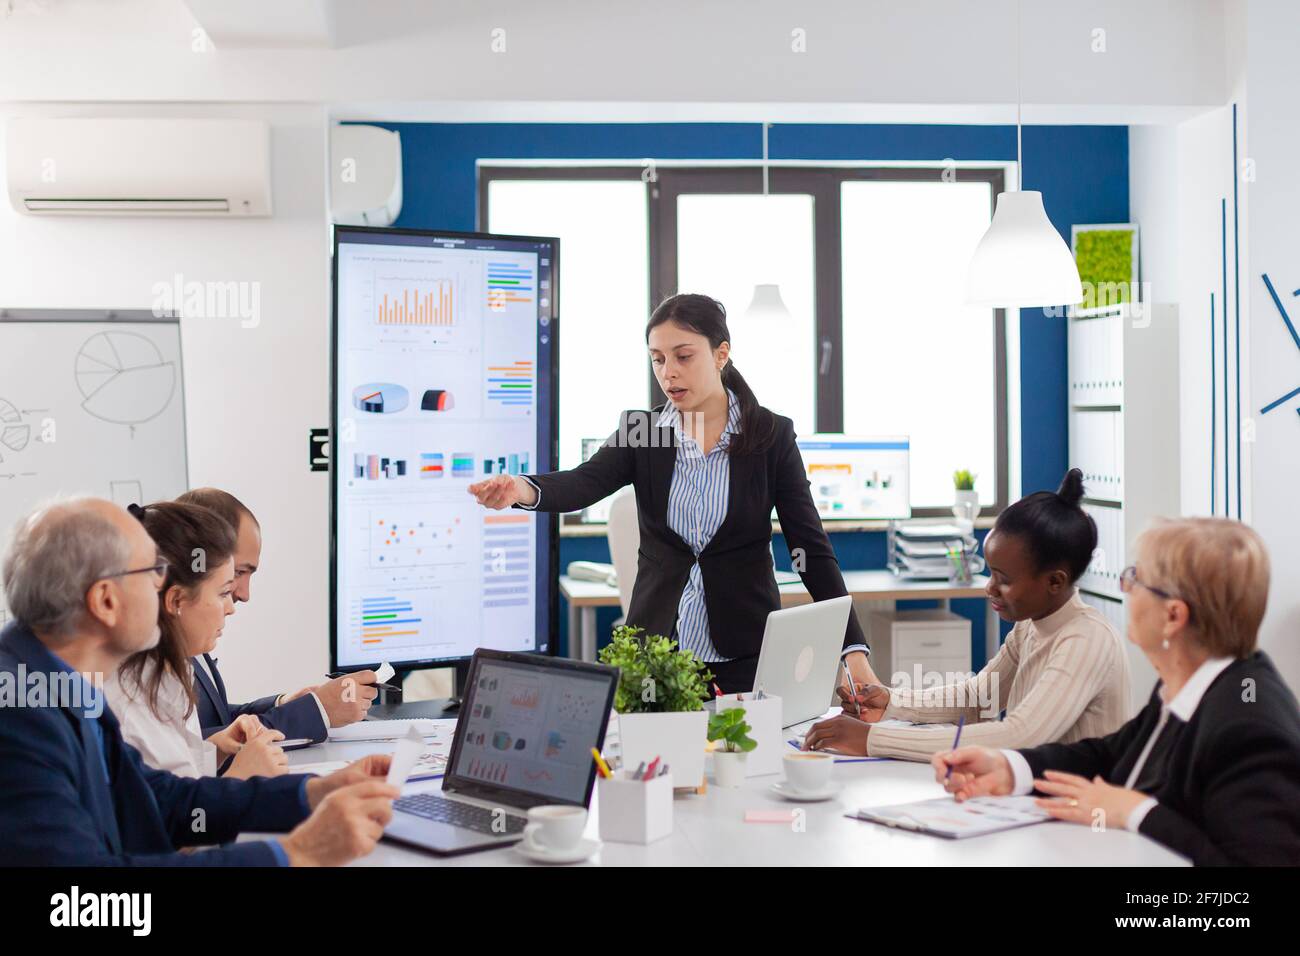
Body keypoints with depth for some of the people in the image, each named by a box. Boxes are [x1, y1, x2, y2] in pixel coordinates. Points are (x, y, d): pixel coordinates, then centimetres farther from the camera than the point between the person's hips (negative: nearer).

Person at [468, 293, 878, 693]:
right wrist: (521, 489, -43)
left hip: (745, 655, -1)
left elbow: (812, 548, -5)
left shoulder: (772, 435, -4)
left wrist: (855, 651, -15)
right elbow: (584, 482, -20)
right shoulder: (639, 432, 0)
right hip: (655, 652, 2)